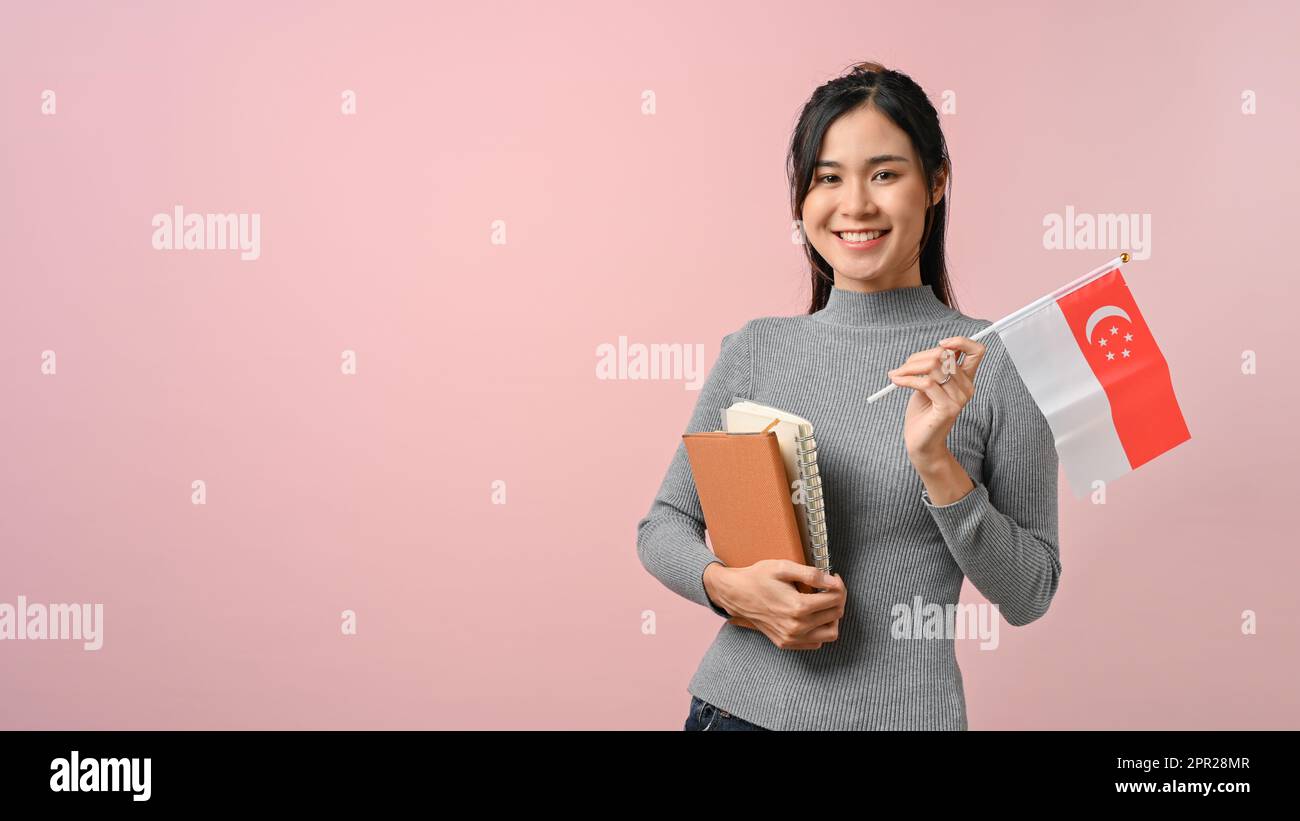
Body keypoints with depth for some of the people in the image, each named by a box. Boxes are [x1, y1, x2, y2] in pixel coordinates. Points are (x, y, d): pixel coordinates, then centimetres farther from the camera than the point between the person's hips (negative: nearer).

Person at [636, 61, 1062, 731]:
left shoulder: (994, 362, -7)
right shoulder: (756, 348, 1)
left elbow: (1027, 597, -5)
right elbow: (661, 526, 5)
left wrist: (935, 462, -18)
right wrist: (729, 585, -14)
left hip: (900, 712, -2)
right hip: (739, 702, 2)